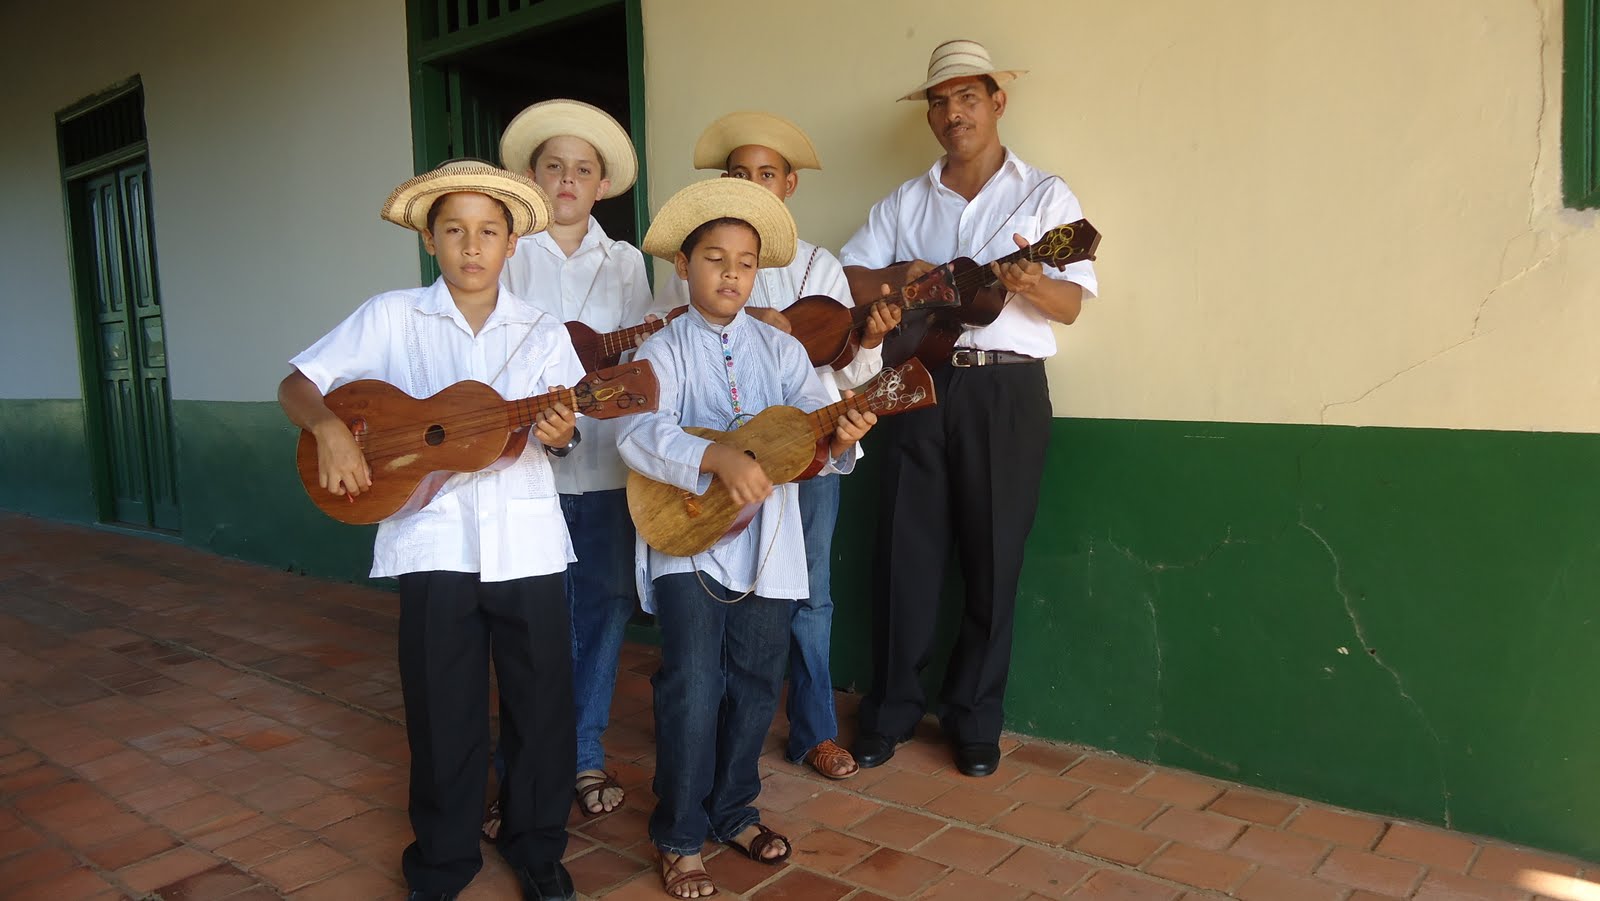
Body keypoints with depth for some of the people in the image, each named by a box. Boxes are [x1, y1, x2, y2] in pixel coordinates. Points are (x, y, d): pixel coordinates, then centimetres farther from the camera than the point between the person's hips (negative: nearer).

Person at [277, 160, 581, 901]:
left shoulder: (543, 333, 7)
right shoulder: (391, 317, 3)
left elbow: (564, 431, 7)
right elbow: (297, 385, 4)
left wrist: (561, 434, -16)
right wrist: (329, 427, -17)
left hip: (526, 538, 1)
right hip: (433, 538, -1)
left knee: (540, 701, 8)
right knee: (442, 709, 8)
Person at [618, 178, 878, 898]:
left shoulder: (781, 350, 6)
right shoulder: (662, 352, -2)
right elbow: (639, 433, -19)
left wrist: (839, 439, -29)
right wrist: (718, 457, -34)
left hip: (766, 546, 4)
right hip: (687, 545, -3)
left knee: (755, 684, 12)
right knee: (692, 688, -7)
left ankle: (734, 811, 33)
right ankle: (679, 838, 13)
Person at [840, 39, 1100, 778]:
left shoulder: (1045, 195, 5)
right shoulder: (904, 201, 14)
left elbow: (1071, 305, -2)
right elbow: (847, 275, 9)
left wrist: (1030, 282, -24)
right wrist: (898, 278, -11)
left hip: (1006, 389, -2)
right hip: (920, 383, 2)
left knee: (993, 559, 4)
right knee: (905, 553, 3)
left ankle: (975, 720, 19)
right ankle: (891, 710, 17)